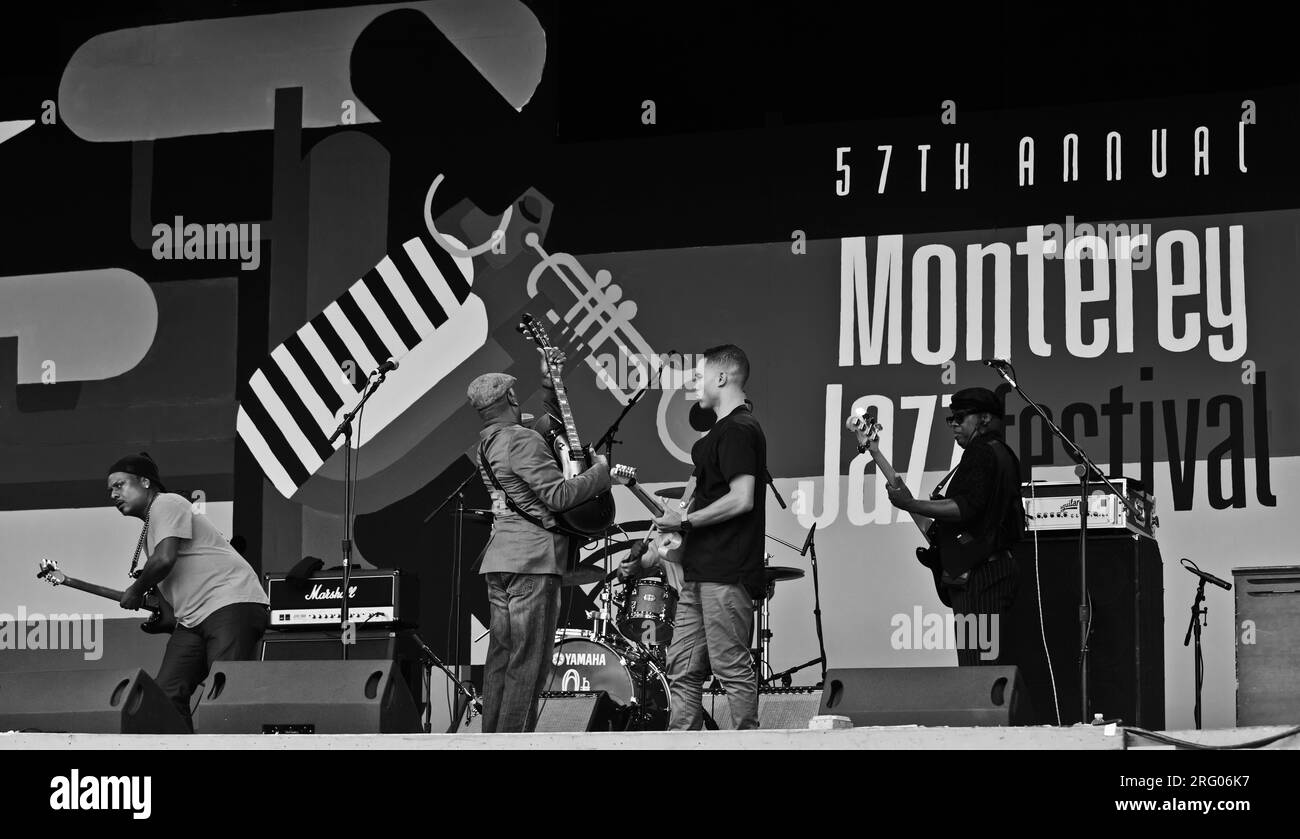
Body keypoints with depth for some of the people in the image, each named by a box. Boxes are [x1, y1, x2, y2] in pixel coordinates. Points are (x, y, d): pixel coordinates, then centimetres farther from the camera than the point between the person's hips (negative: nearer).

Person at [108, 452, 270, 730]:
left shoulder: (167, 503, -4)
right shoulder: (148, 528, 26)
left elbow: (165, 559, -18)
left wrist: (136, 592, -3)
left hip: (232, 602, -10)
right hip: (194, 618, 10)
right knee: (166, 694, 1)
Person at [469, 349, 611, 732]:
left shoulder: (489, 442, 16)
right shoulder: (523, 441, -13)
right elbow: (559, 495, -17)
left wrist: (550, 384, 24)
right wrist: (599, 472, -4)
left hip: (499, 557, 9)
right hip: (532, 558, -9)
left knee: (501, 656, 11)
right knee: (529, 661, -7)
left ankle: (491, 739, 11)